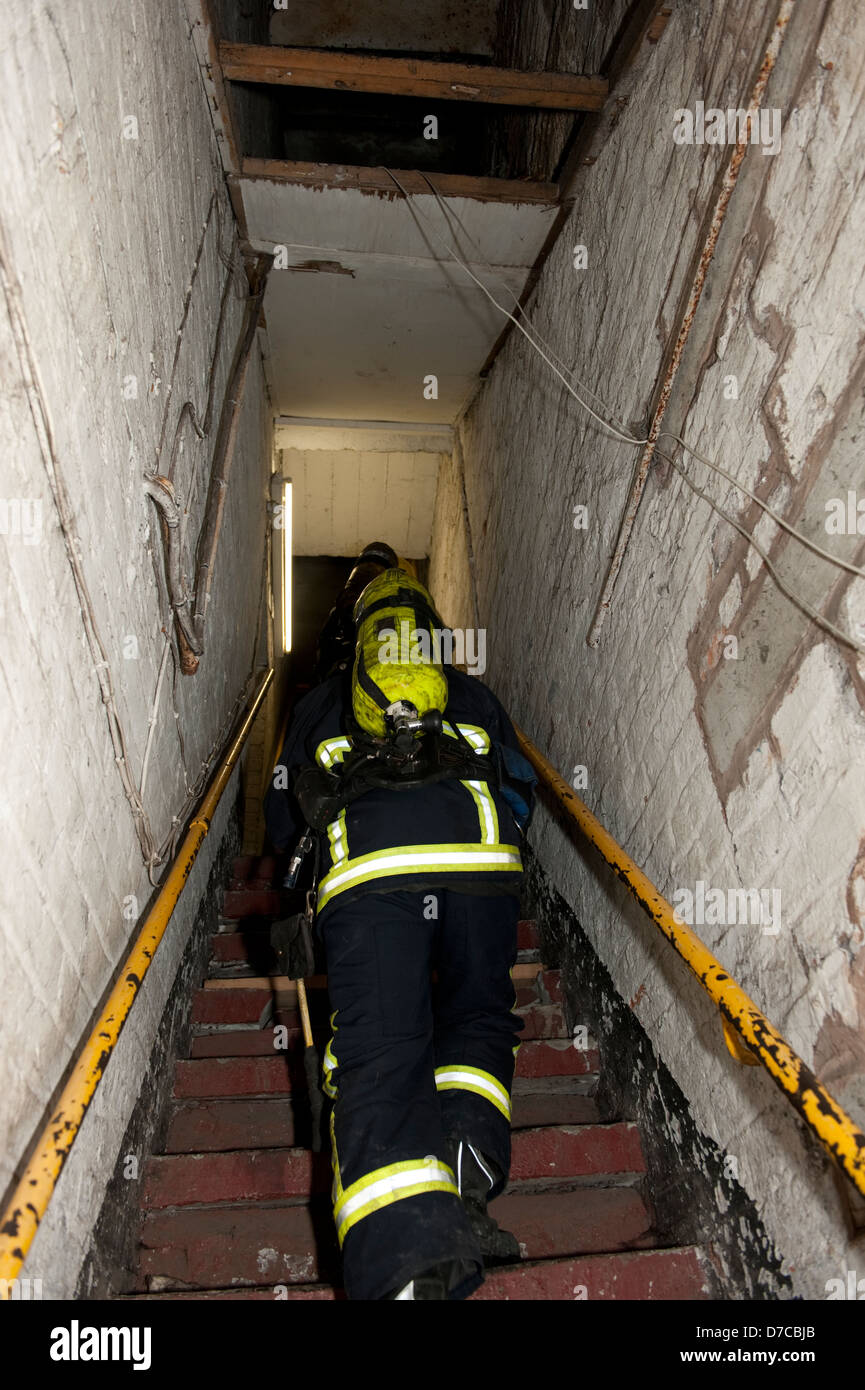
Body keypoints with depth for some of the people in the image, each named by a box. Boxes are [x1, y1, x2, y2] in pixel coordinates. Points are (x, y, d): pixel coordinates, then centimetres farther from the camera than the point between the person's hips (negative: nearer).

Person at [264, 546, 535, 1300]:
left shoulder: (320, 704, 33)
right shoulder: (472, 695, 34)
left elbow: (283, 818, 37)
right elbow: (522, 791, 33)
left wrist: (299, 870, 57)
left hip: (366, 869, -1)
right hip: (477, 855, 2)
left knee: (377, 1052, -8)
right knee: (478, 1017, 18)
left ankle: (408, 1257, -29)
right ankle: (470, 1152, -10)